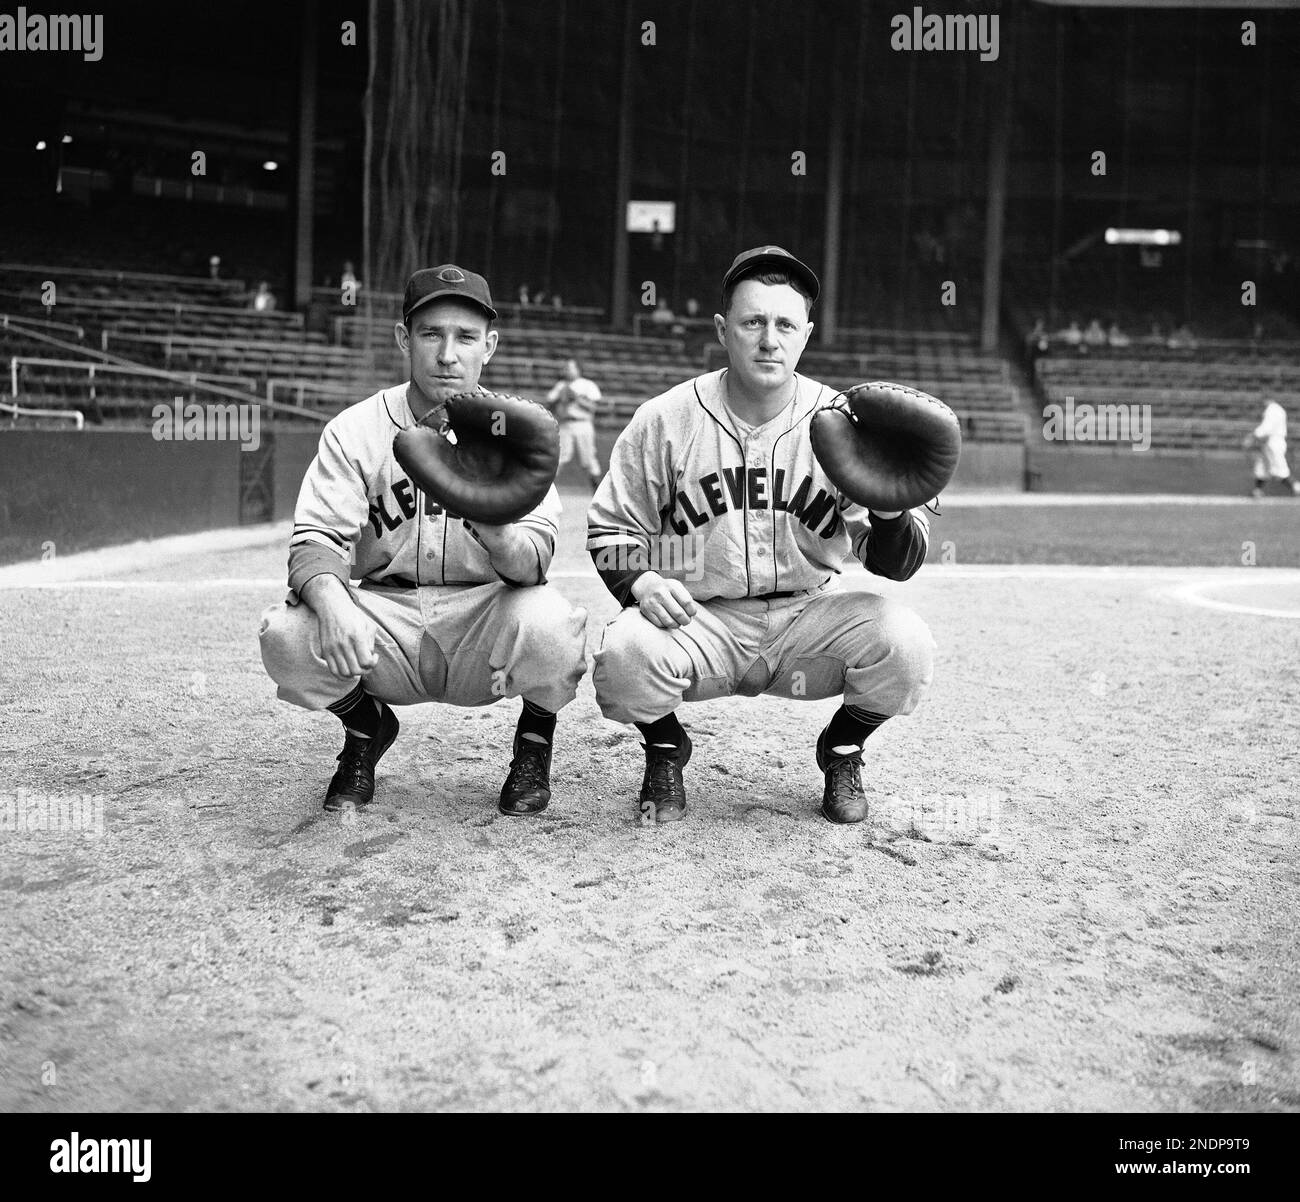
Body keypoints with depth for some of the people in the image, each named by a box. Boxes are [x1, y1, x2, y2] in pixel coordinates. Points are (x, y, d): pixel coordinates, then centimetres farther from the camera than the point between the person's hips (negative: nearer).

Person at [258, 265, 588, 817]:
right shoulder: (355, 429, -3)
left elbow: (535, 563, -17)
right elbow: (315, 541, -12)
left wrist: (493, 527, -42)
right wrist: (333, 604, -36)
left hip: (483, 617, -1)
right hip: (384, 616, 2)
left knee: (549, 624, -33)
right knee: (286, 635, -26)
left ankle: (535, 740, 3)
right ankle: (366, 727, 9)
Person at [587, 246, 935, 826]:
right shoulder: (663, 420, -3)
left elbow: (897, 564, -5)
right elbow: (610, 528, 6)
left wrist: (889, 508, -28)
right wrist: (641, 582, -16)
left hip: (806, 617, 1)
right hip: (697, 621, -1)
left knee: (905, 641, -25)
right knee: (623, 654, -32)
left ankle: (841, 751, 9)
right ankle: (664, 750, 6)